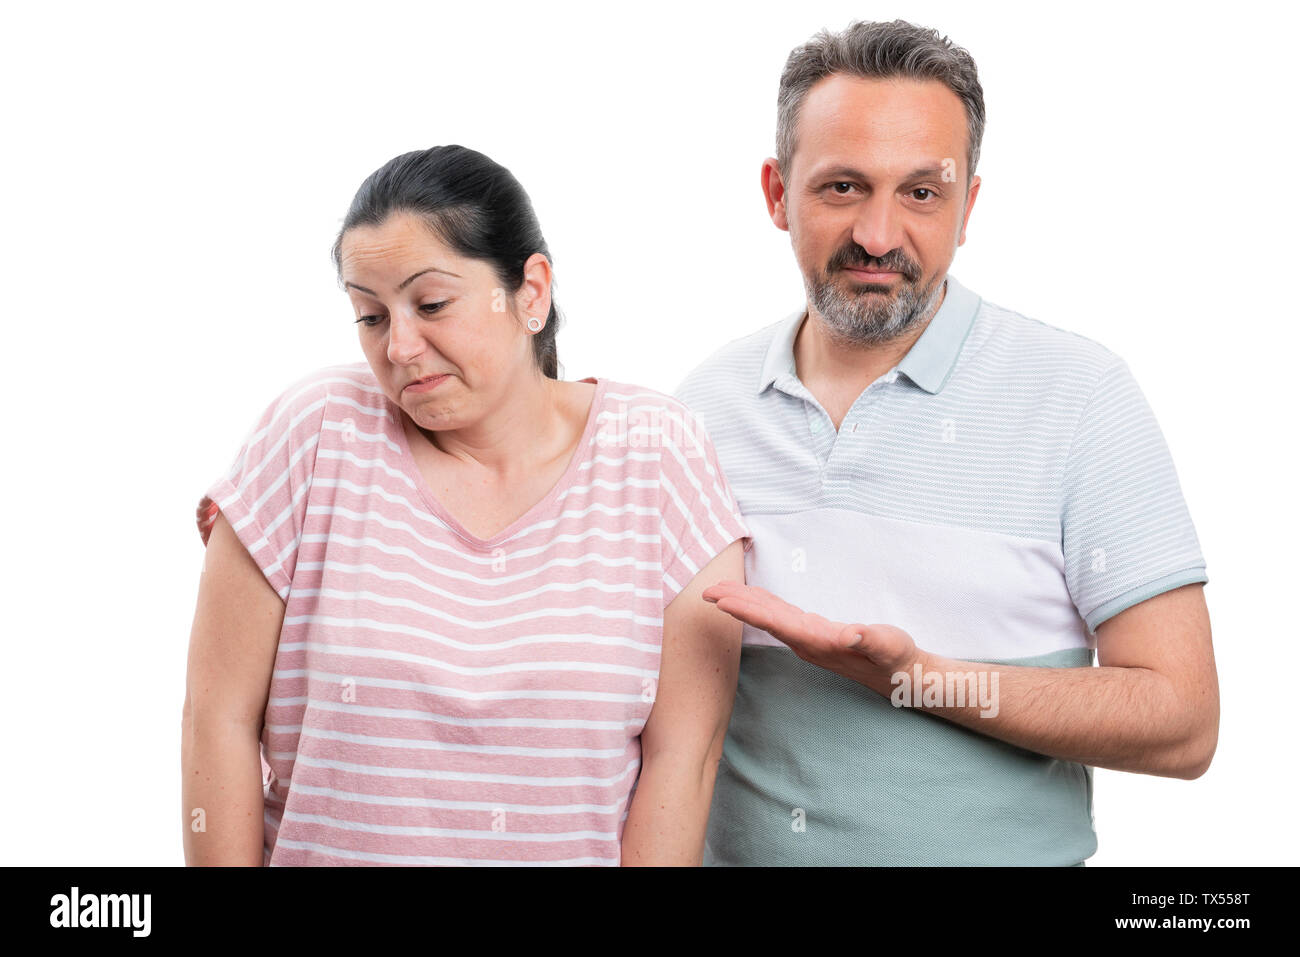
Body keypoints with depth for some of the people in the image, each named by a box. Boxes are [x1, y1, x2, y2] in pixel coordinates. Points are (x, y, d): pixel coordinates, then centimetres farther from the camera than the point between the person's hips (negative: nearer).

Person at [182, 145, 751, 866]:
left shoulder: (659, 454, -11)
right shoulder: (315, 434, -11)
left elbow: (681, 753, -12)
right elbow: (219, 719, -9)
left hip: (584, 851, 0)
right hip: (321, 850, 0)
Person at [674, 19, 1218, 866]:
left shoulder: (1078, 395, -12)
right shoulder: (705, 401, -2)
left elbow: (1181, 723, -15)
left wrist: (916, 679, -25)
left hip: (999, 851, -3)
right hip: (733, 847, 3)